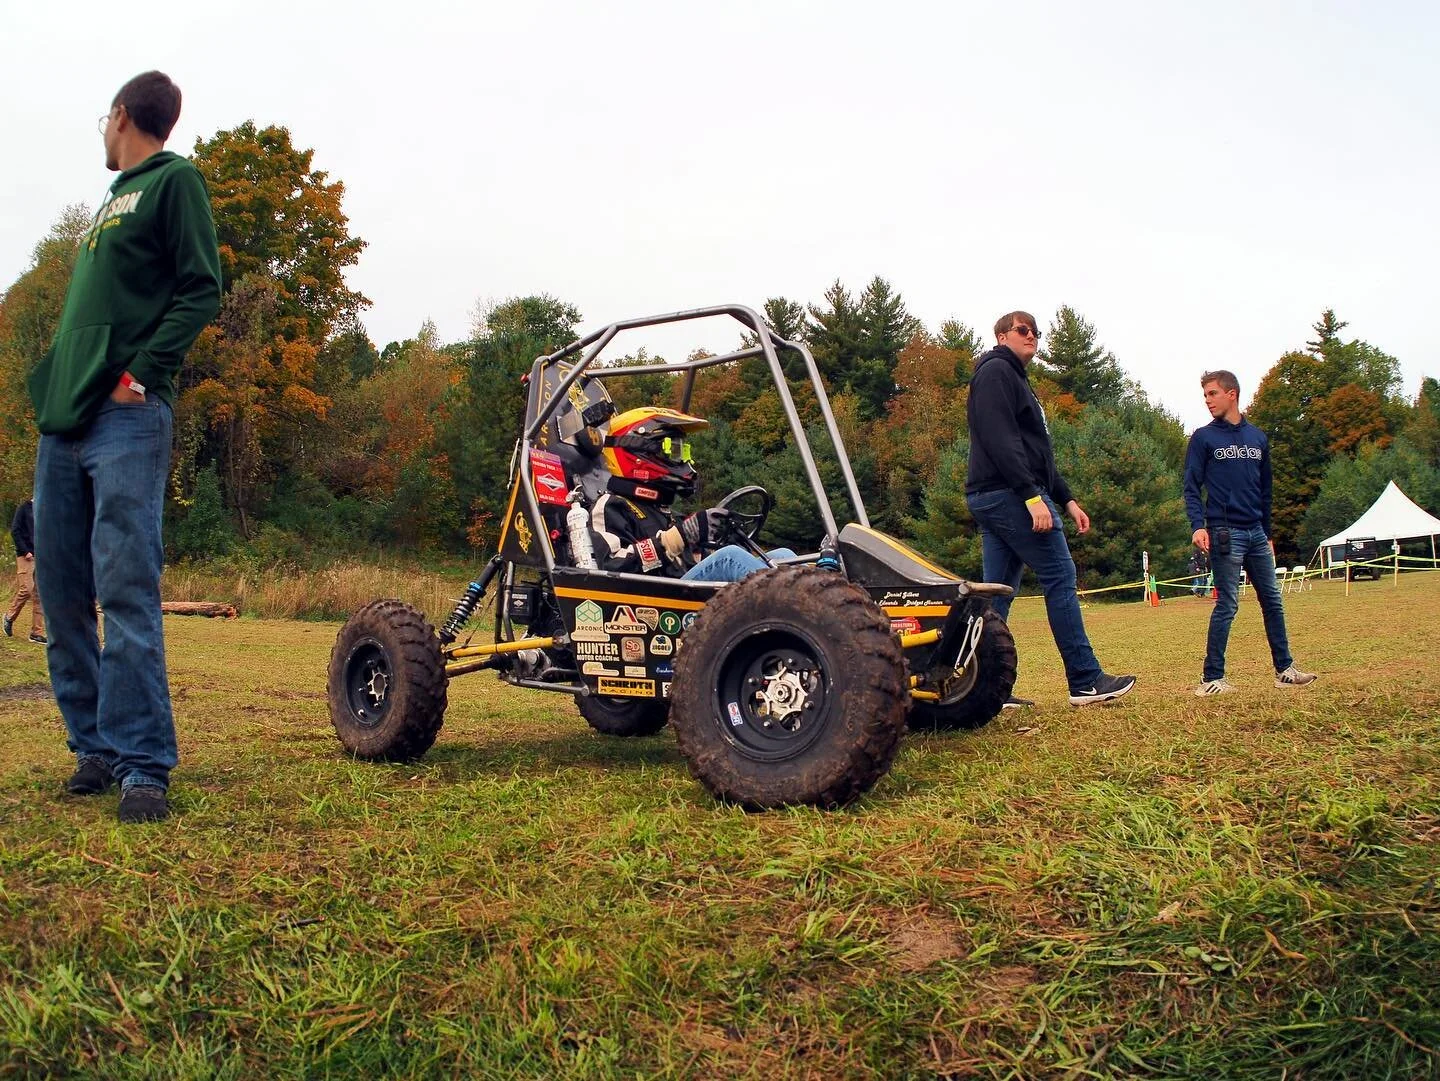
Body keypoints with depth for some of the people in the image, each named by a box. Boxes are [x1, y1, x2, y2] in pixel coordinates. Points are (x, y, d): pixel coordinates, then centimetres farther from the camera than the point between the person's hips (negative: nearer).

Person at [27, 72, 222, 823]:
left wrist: (143, 371, -16)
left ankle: (143, 767, -10)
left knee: (126, 591, -13)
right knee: (63, 595, 6)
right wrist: (53, 386, 15)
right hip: (63, 420, 9)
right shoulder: (113, 200, 27)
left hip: (125, 420, -8)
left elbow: (200, 291, -7)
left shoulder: (172, 181, 3)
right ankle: (95, 746, 13)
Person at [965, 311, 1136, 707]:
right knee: (1060, 577, -8)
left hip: (991, 498, 10)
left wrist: (1066, 499, 21)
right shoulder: (996, 372, -5)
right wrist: (1033, 496, -24)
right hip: (1009, 494, -10)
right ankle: (1086, 681, -6)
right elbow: (1000, 440, -19)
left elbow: (1037, 452, 27)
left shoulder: (1016, 379, 27)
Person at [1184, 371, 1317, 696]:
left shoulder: (1258, 437, 13)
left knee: (1273, 601, 9)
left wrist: (1268, 533, 17)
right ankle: (1211, 679, -2)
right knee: (1227, 605, -6)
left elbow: (1265, 491, 18)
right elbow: (1192, 487, -6)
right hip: (1225, 533, -5)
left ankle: (1285, 669, 19)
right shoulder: (1203, 438, 0)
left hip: (1256, 533, 5)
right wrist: (1198, 525, -21)